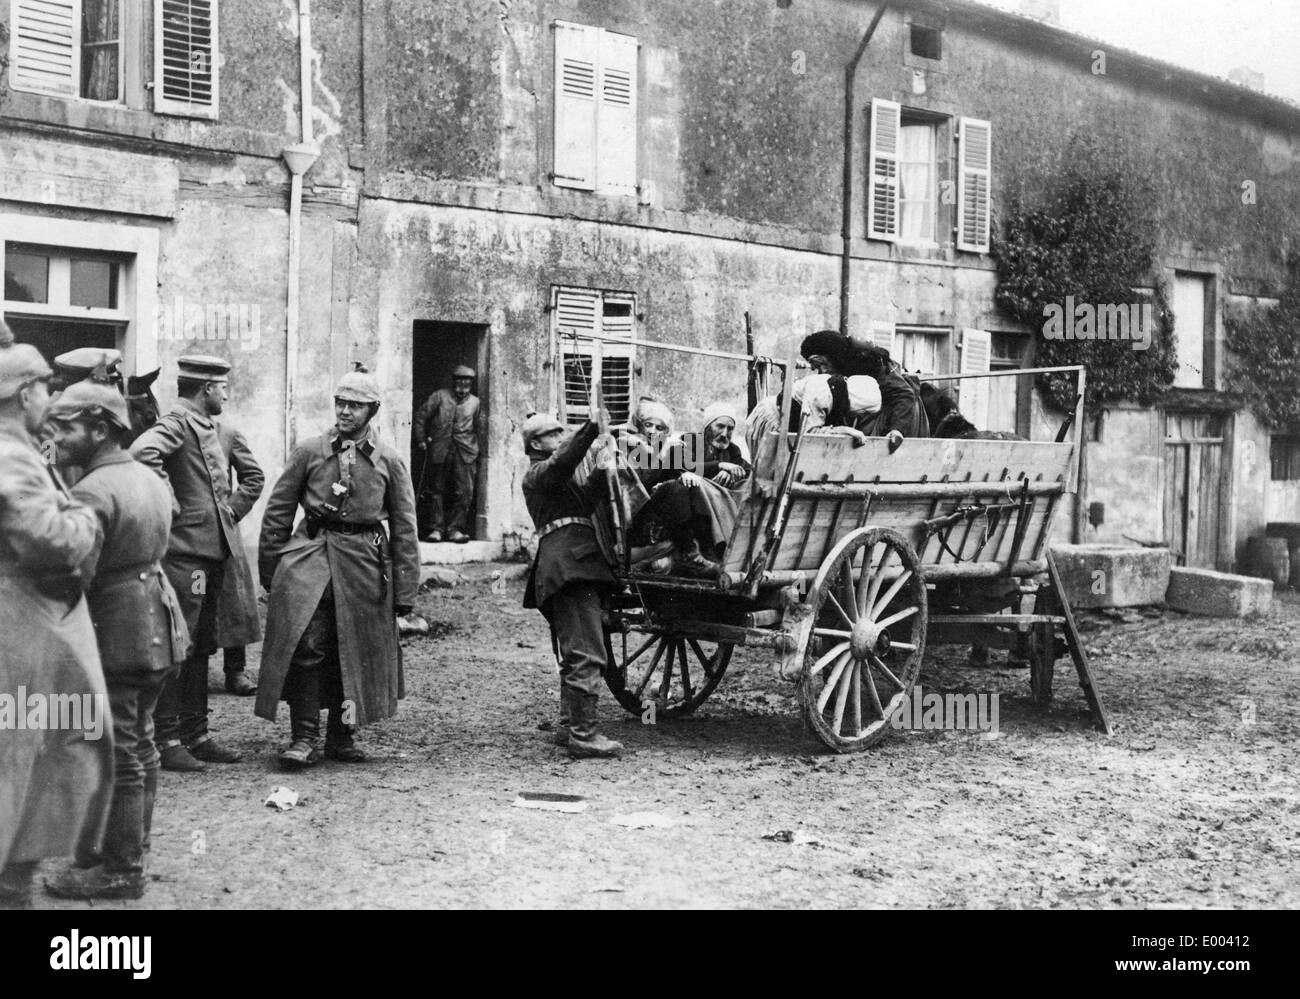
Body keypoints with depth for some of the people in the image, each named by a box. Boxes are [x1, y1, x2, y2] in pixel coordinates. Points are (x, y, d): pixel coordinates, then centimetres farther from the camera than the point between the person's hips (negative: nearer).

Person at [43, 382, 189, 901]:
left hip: (115, 636, -9)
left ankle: (119, 869, 8)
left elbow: (74, 576, -24)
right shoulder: (151, 478, 10)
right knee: (138, 744, 18)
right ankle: (129, 844, 31)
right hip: (157, 623, 9)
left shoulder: (93, 492, -19)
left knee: (114, 754, 0)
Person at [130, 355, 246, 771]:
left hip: (213, 549, 10)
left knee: (201, 647, 13)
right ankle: (168, 741, 0)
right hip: (184, 551, -10)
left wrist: (233, 508, 15)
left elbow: (252, 476, 31)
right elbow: (143, 452, -32)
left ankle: (196, 735, 21)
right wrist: (169, 504, -24)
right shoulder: (176, 424, -11)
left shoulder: (209, 428, 17)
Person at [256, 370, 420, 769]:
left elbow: (405, 529, 7)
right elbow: (277, 512, 9)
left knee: (355, 652, 6)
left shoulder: (389, 462, 5)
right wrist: (270, 570, 5)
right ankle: (304, 738, -4)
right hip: (310, 555, -1)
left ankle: (341, 736, 21)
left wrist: (405, 592, 3)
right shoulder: (308, 452, 5)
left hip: (365, 562, 1)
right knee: (306, 645, -13)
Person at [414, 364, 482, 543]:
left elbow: (480, 428, 14)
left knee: (465, 492, -6)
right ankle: (436, 528, 10)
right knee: (437, 490, 4)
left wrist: (480, 451, 7)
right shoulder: (440, 397, 6)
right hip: (439, 451, 0)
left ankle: (455, 529, 1)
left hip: (465, 454, 0)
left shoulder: (475, 402, 10)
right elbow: (421, 417, 7)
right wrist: (421, 440, 1)